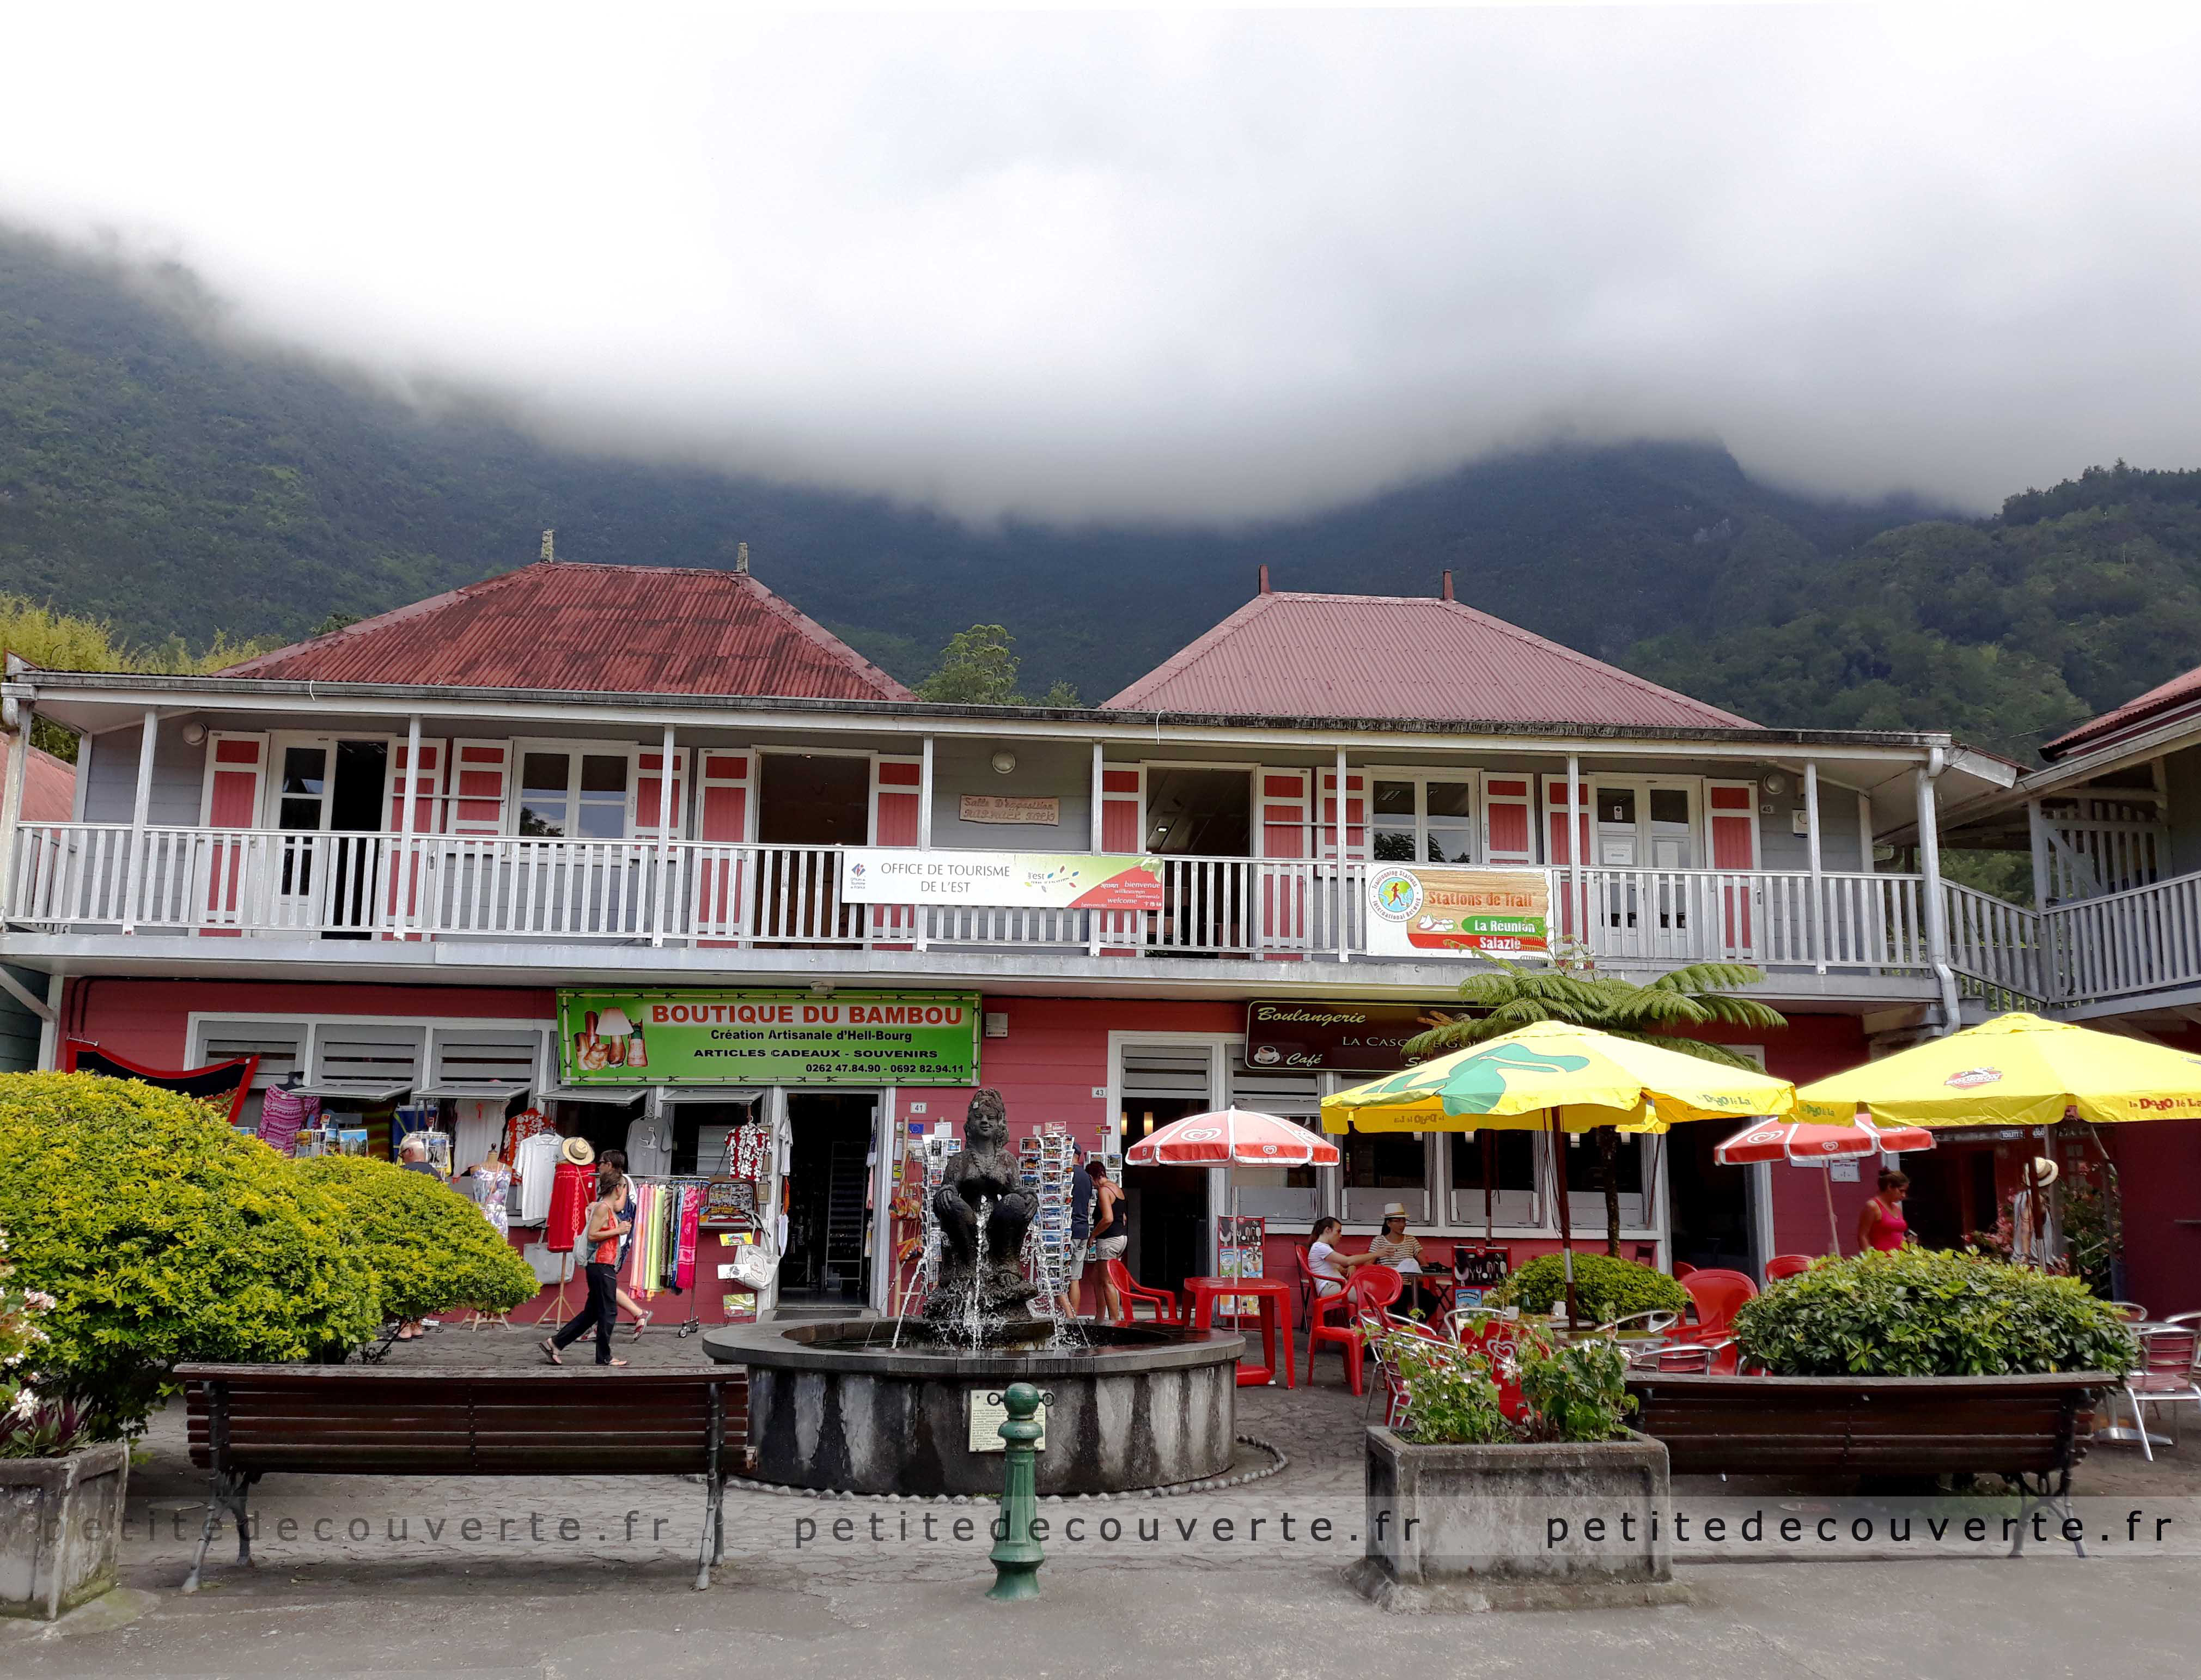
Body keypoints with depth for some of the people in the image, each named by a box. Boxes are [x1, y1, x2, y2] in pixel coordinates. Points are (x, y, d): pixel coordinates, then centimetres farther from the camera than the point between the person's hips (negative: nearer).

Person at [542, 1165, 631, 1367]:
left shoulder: (609, 1207, 14)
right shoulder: (603, 1208, -14)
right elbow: (591, 1235, -20)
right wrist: (618, 1231, -16)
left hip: (604, 1267, 10)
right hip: (602, 1266, -10)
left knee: (592, 1312, 14)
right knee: (608, 1311, -2)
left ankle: (554, 1343, 16)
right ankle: (604, 1358, 5)